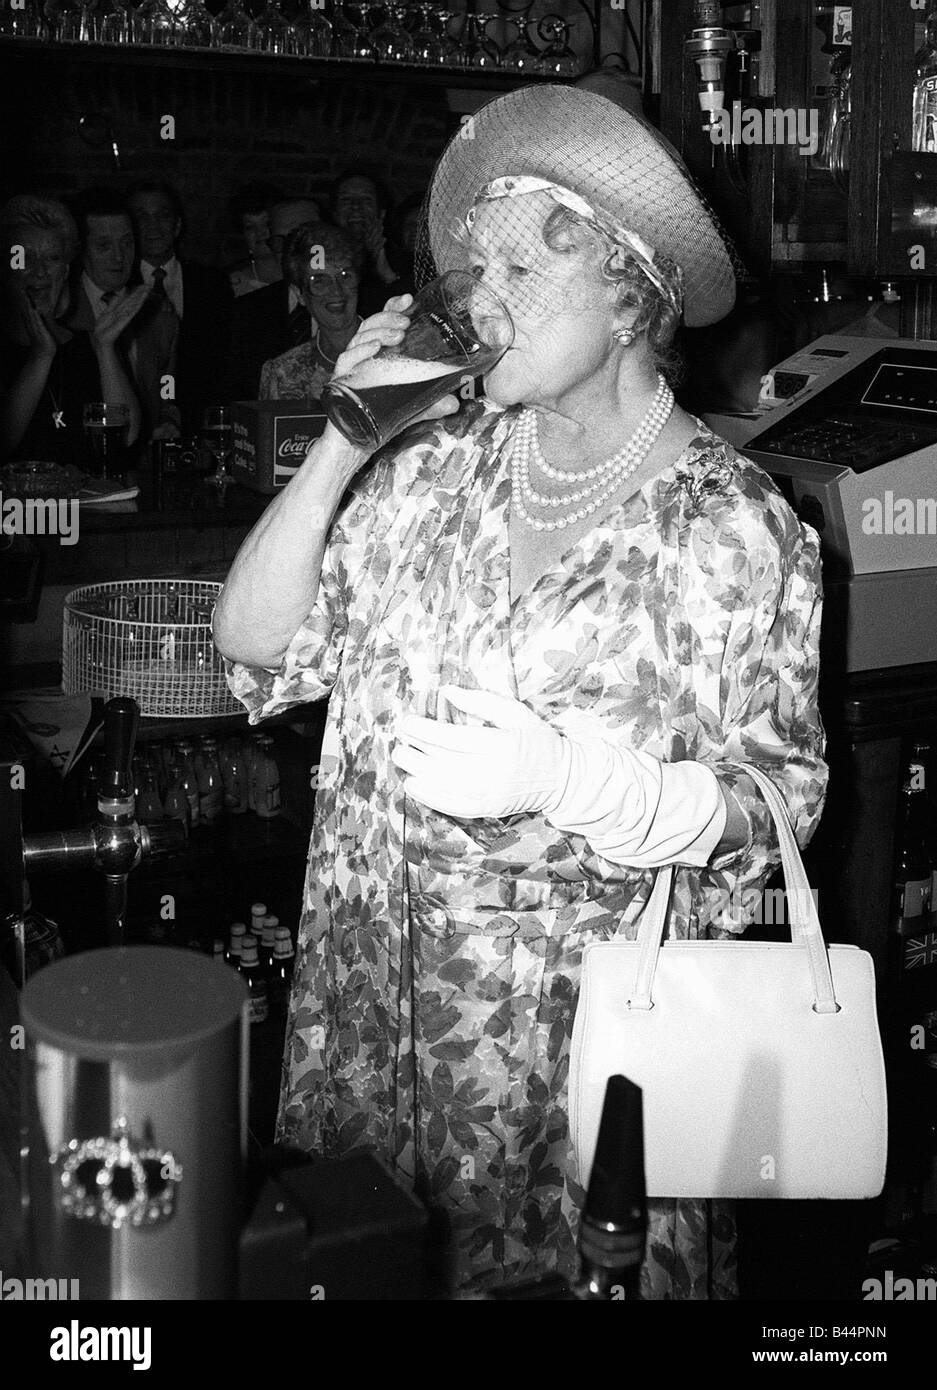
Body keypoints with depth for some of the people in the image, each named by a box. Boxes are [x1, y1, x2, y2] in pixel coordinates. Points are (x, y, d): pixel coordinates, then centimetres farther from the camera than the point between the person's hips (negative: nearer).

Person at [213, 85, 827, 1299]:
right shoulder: (435, 466, 1)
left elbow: (772, 800, -8)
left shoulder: (731, 525, -11)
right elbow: (255, 653, -1)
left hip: (583, 1014, -4)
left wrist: (563, 773, -23)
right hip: (377, 973, 4)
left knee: (548, 1262, 12)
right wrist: (344, 445, -11)